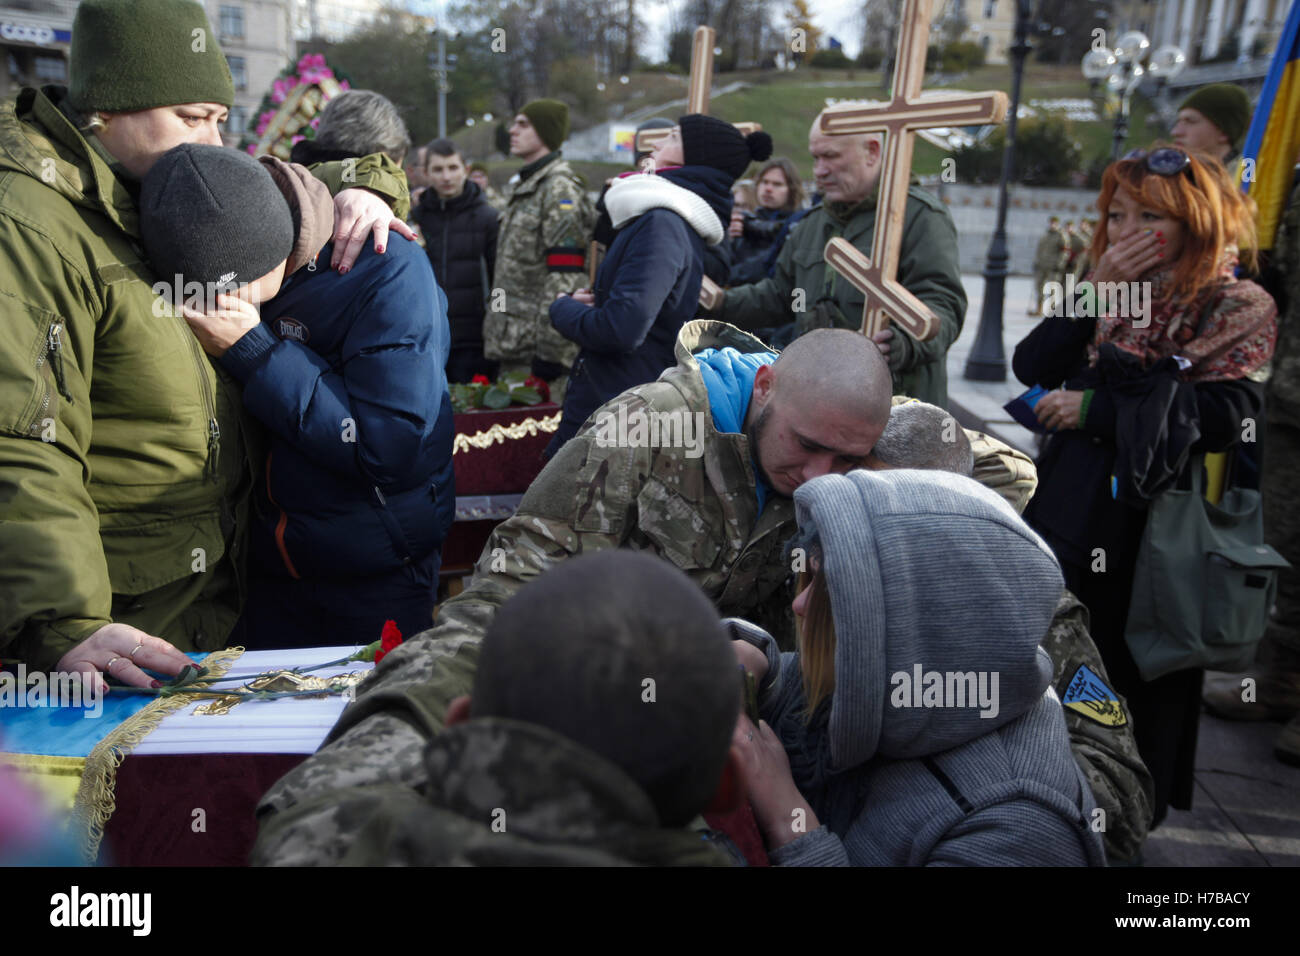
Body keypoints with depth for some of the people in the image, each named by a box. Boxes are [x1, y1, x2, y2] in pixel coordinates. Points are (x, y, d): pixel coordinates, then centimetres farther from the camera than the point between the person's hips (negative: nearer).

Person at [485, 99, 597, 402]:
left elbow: (565, 278, -19)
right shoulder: (525, 186, 20)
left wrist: (550, 352, -22)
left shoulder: (560, 188, -11)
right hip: (514, 344, 10)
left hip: (539, 346, -10)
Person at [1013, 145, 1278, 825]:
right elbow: (1032, 369, -1)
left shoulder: (1237, 309, -5)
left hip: (1153, 519, -5)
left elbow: (1223, 415, -20)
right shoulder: (1110, 293, 12)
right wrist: (1095, 290, -11)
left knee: (1132, 667, 6)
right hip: (1069, 503, 5)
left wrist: (1095, 408, -16)